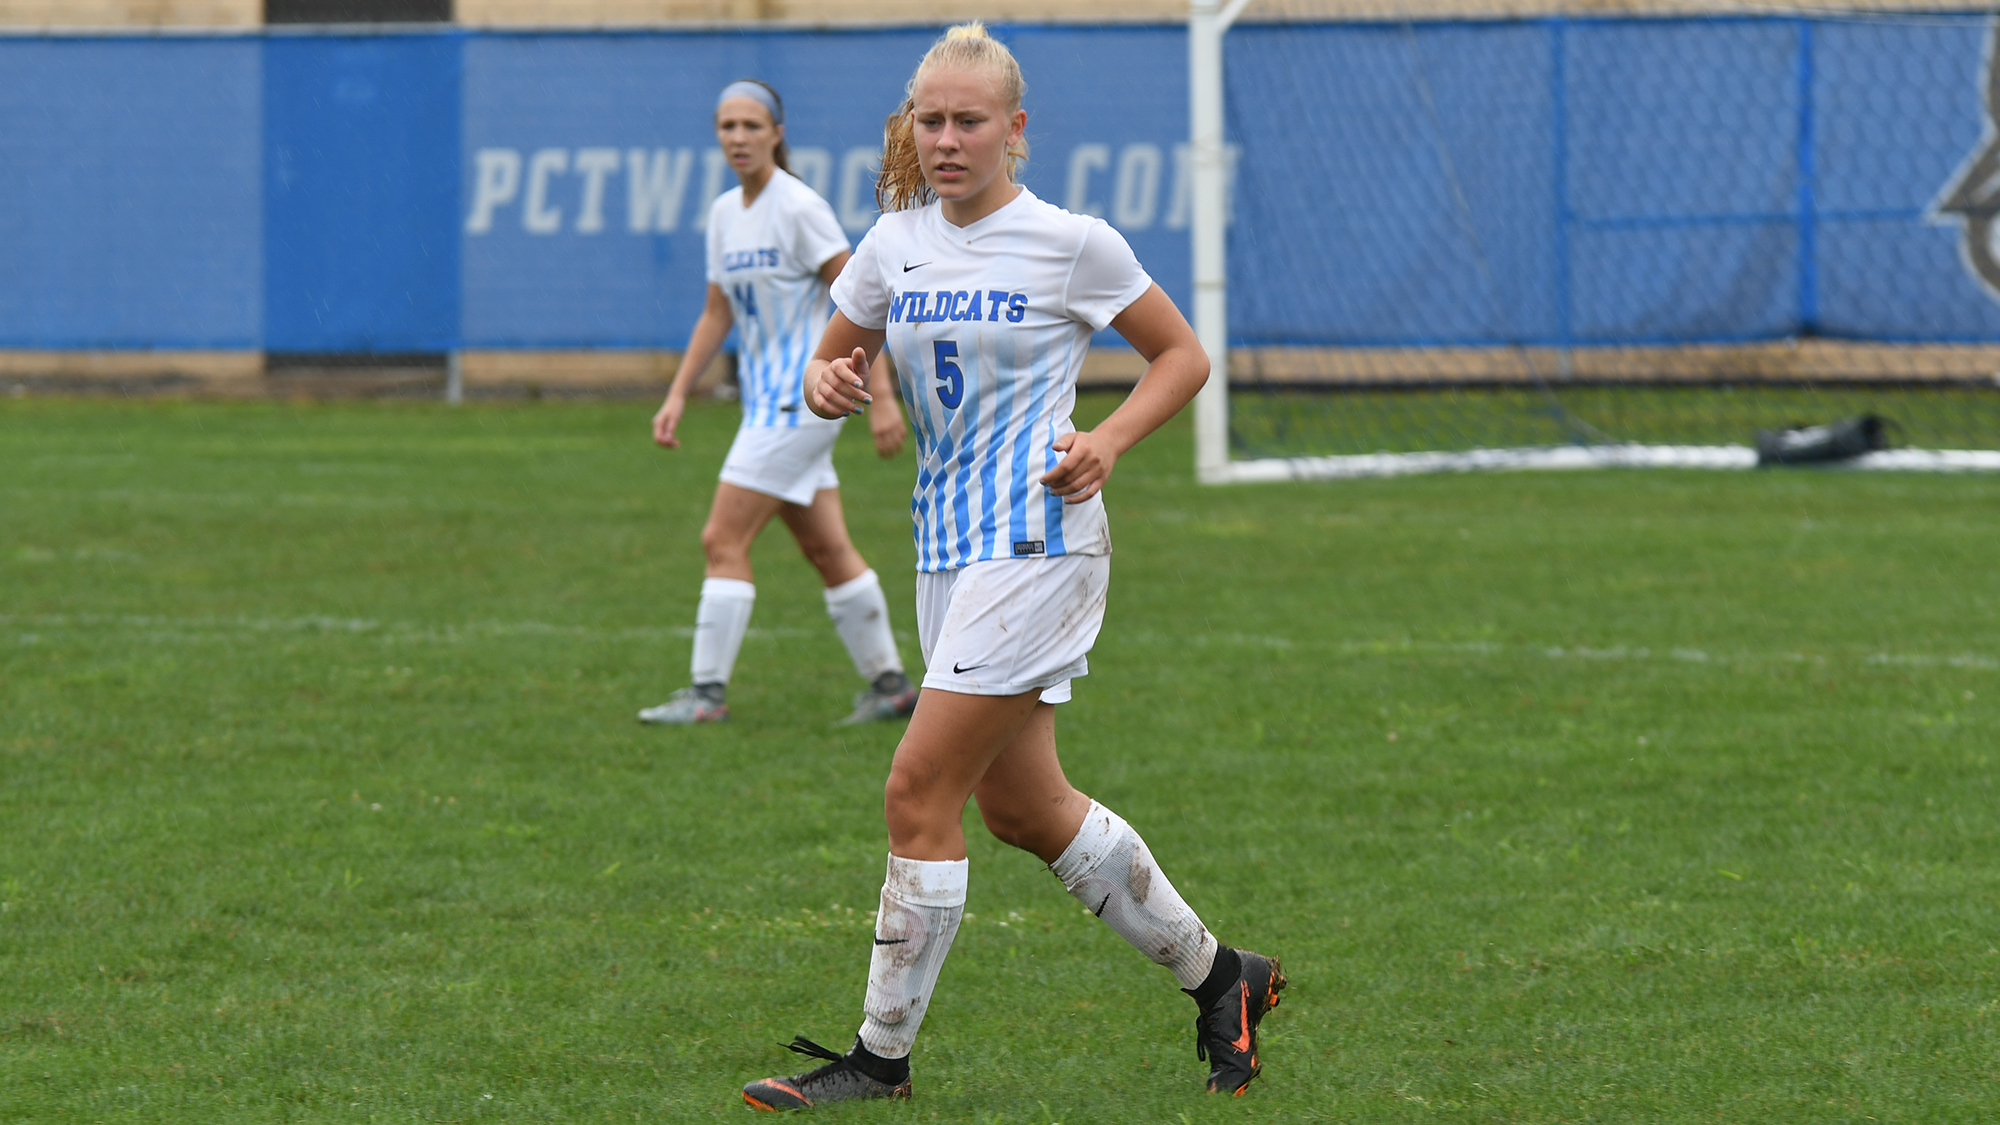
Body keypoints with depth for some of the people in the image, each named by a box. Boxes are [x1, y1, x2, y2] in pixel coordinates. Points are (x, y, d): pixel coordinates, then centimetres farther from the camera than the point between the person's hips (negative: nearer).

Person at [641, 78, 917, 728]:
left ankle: (707, 692, -5)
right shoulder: (725, 213, 11)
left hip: (802, 394, -8)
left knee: (724, 541, -10)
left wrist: (882, 397, -16)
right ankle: (889, 683, 16)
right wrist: (677, 395, 10)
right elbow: (717, 314, 17)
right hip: (766, 395, 8)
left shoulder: (800, 207, -13)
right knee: (827, 549, 10)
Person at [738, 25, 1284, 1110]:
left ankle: (881, 1054, -3)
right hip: (947, 548, 7)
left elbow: (1181, 354, 3)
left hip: (1037, 543, -7)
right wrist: (830, 383, -8)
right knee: (1021, 806, 13)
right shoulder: (894, 244, 8)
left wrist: (1107, 440, -12)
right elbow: (832, 365, 16)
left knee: (919, 791, -12)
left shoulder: (1070, 243, -7)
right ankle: (1217, 975, 29)